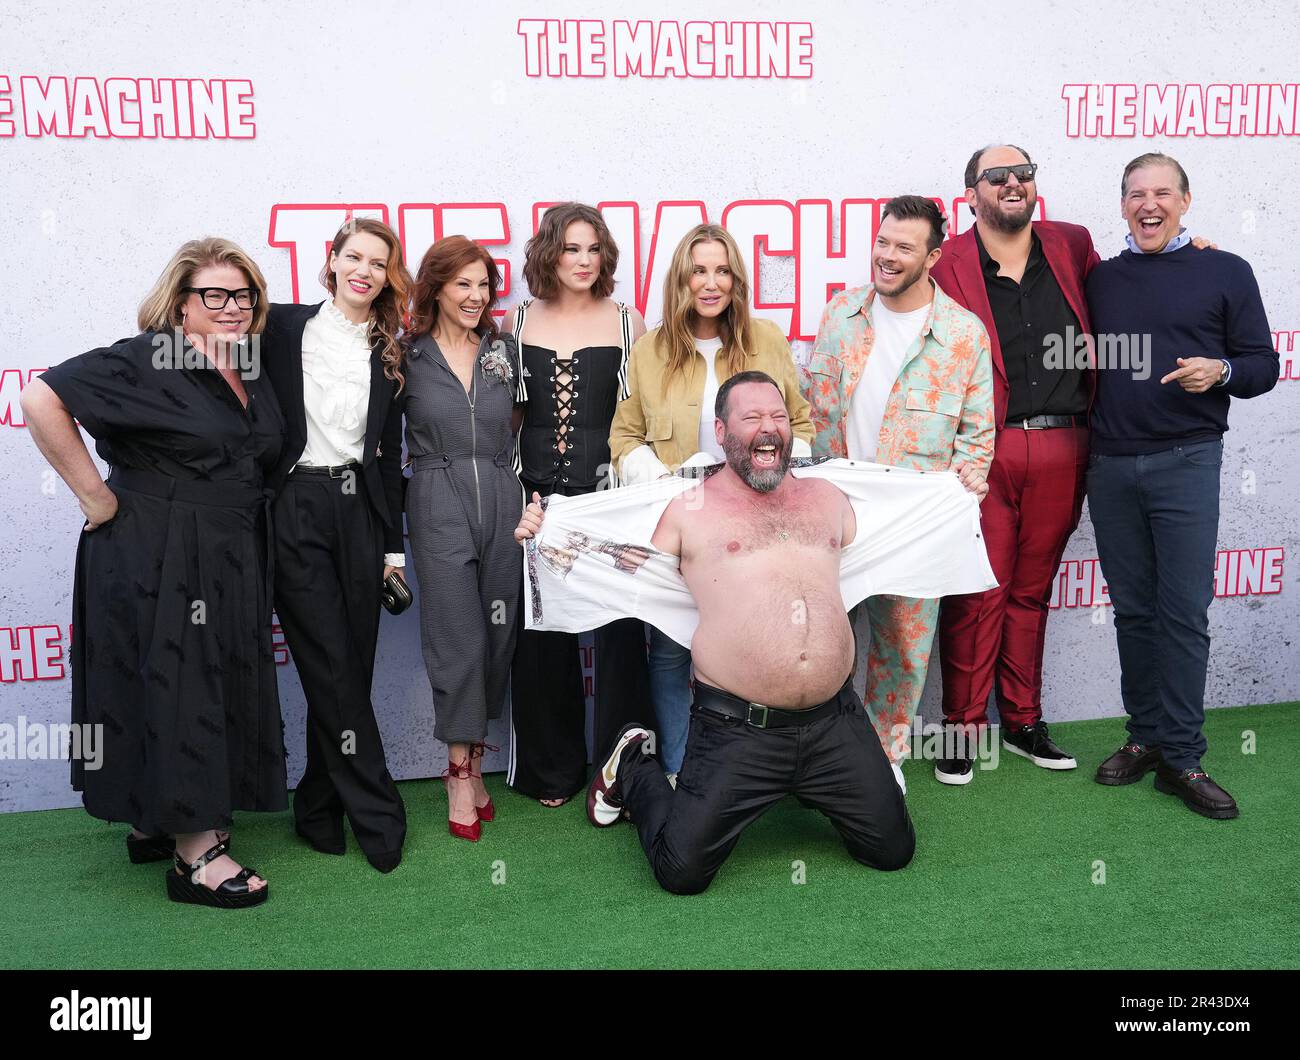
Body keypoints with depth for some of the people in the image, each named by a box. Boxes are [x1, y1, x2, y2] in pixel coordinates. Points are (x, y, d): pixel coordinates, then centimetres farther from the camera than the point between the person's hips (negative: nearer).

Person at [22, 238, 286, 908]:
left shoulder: (250, 370, 9)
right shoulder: (147, 359, -14)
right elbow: (43, 399, -21)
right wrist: (95, 495, -17)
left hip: (229, 562, 8)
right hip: (154, 559, -8)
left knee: (216, 686, 14)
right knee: (173, 689, -1)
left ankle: (157, 821, 32)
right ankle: (194, 854, 9)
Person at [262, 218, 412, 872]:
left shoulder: (387, 351, 11)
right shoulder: (285, 327, 1)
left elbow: (389, 450, 12)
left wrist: (394, 542, 10)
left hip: (360, 510, 4)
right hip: (296, 509, -3)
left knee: (350, 667, 6)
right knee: (332, 667, -3)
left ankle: (319, 808, 21)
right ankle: (377, 815, 7)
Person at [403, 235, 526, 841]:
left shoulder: (505, 350, 11)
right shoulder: (408, 355, 2)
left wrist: (492, 463, 10)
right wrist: (436, 457, 4)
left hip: (501, 498, 4)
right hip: (439, 502, -3)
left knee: (499, 630, 6)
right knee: (458, 636, -6)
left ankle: (471, 751, 22)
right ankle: (462, 771, 6)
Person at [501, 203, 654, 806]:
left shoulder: (626, 321, 5)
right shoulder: (518, 321, 9)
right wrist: (510, 491, 4)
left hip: (610, 491, -1)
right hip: (536, 493, 2)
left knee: (619, 626, -2)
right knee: (540, 631, 6)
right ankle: (552, 769, 22)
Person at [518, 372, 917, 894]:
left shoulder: (826, 497, 14)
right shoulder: (689, 509, 2)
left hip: (834, 721, 4)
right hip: (738, 727, -4)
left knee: (892, 851, 9)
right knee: (681, 870, -6)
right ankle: (635, 769, 24)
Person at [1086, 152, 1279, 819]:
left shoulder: (1225, 272, 6)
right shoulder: (1102, 278, 14)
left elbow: (1263, 364, 5)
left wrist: (1219, 371, -16)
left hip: (1185, 462, -3)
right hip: (1110, 464, 3)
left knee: (1184, 610, -4)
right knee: (1133, 609, 9)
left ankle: (1181, 758, 4)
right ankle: (1145, 737, 20)